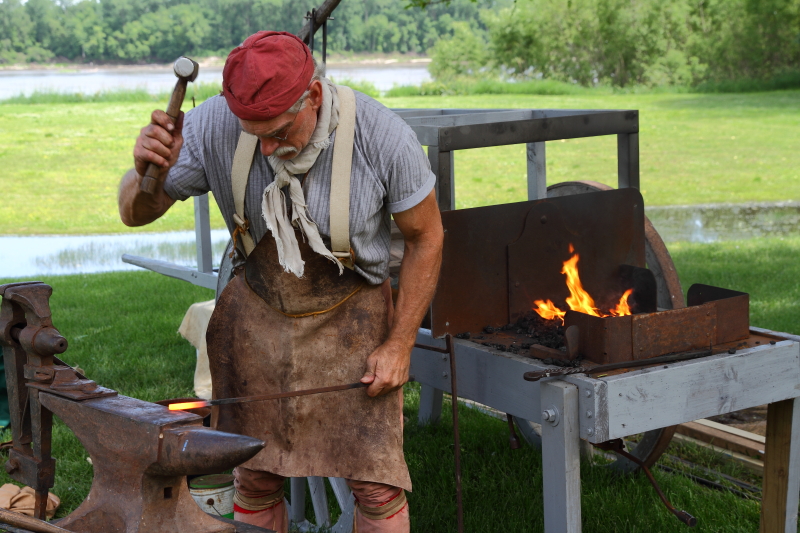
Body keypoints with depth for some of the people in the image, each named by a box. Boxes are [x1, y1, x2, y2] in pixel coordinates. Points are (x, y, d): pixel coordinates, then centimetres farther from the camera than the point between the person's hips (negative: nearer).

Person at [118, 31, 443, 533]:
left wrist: (399, 346, -9)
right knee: (255, 480, 9)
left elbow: (426, 237, -7)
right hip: (256, 316, 2)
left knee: (377, 485, -4)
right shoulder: (214, 125, -19)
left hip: (351, 315, -2)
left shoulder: (383, 137, -22)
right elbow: (136, 213, -8)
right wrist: (147, 175, -33)